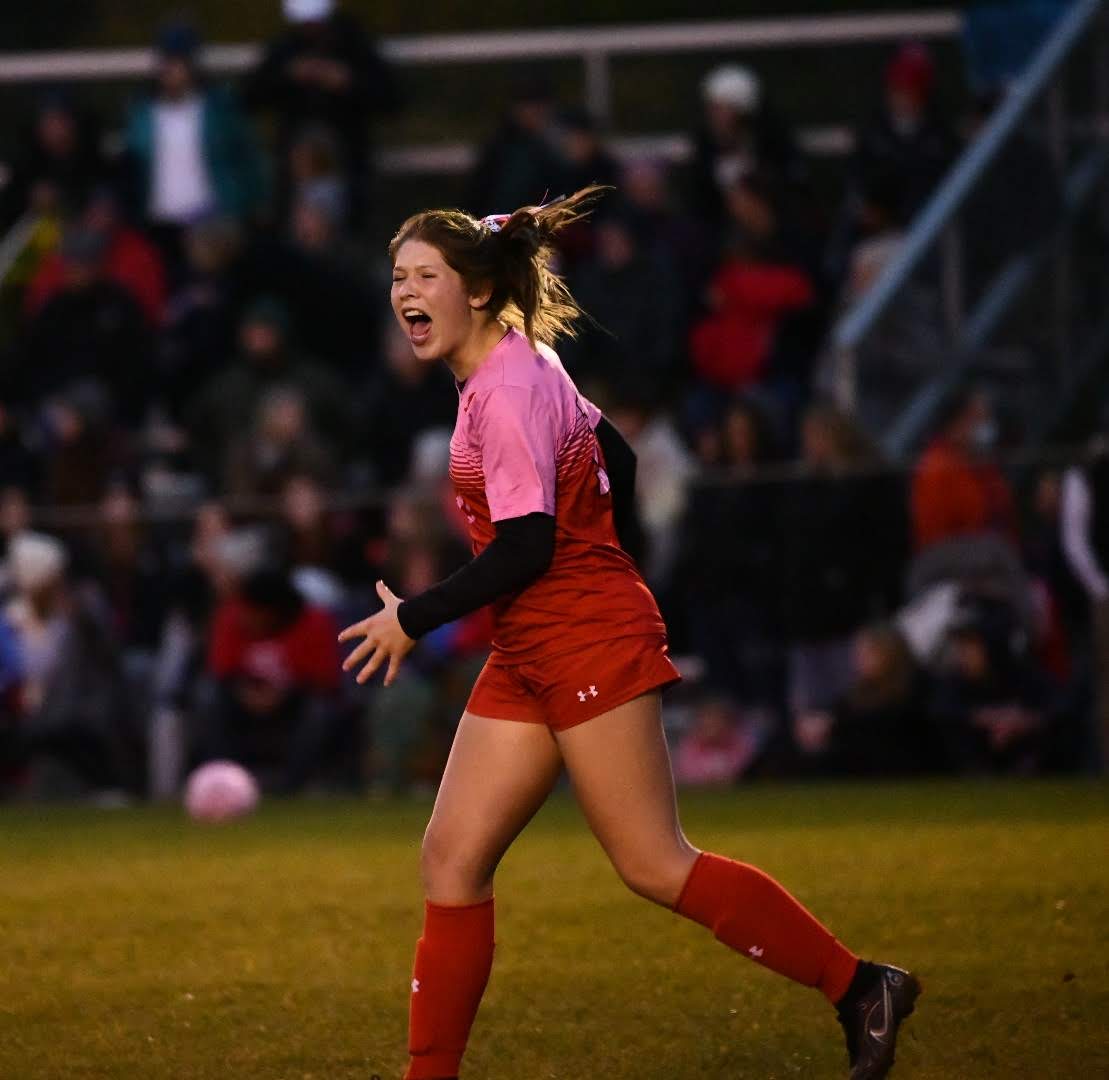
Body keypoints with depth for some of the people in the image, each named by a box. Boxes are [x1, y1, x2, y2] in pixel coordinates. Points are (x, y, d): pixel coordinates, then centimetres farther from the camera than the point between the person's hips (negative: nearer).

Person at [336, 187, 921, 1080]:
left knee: (654, 865, -8)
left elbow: (524, 546, -23)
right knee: (453, 857, 3)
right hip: (530, 656, 10)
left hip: (587, 640, -10)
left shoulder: (507, 391, -17)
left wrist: (412, 620, -17)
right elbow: (615, 461, 21)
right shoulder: (519, 371, 12)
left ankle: (860, 988, 0)